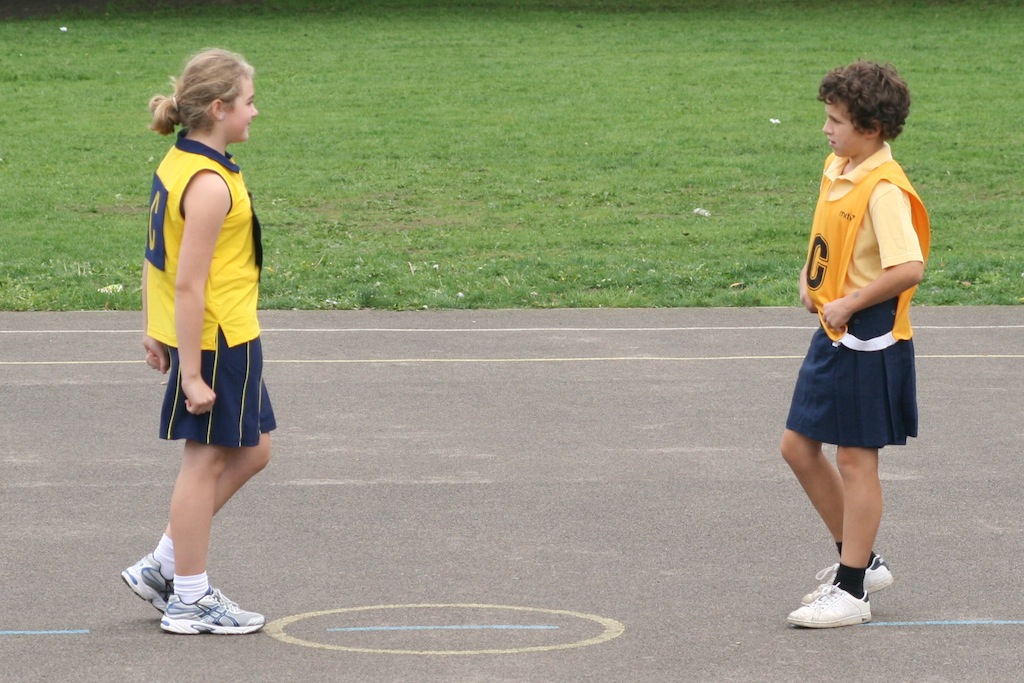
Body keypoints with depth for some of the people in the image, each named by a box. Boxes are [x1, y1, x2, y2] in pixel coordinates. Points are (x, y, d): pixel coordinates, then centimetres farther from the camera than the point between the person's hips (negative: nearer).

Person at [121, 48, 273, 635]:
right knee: (207, 461, 1)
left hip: (228, 339, 10)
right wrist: (192, 371, -21)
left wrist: (154, 331, 18)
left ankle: (163, 568, 22)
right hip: (218, 341, -10)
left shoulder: (177, 165, 8)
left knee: (252, 451, 18)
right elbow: (188, 284, -23)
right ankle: (189, 600, 12)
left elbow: (156, 258, 13)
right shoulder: (210, 185, -22)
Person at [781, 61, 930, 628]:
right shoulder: (837, 169, 7)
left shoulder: (883, 189, -21)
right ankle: (860, 559, 27)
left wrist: (851, 303, -21)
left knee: (854, 459, -1)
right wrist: (812, 276, 8)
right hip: (834, 335, 10)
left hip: (869, 341, -10)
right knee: (798, 447, 13)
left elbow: (910, 268, -29)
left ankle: (851, 591, 9)